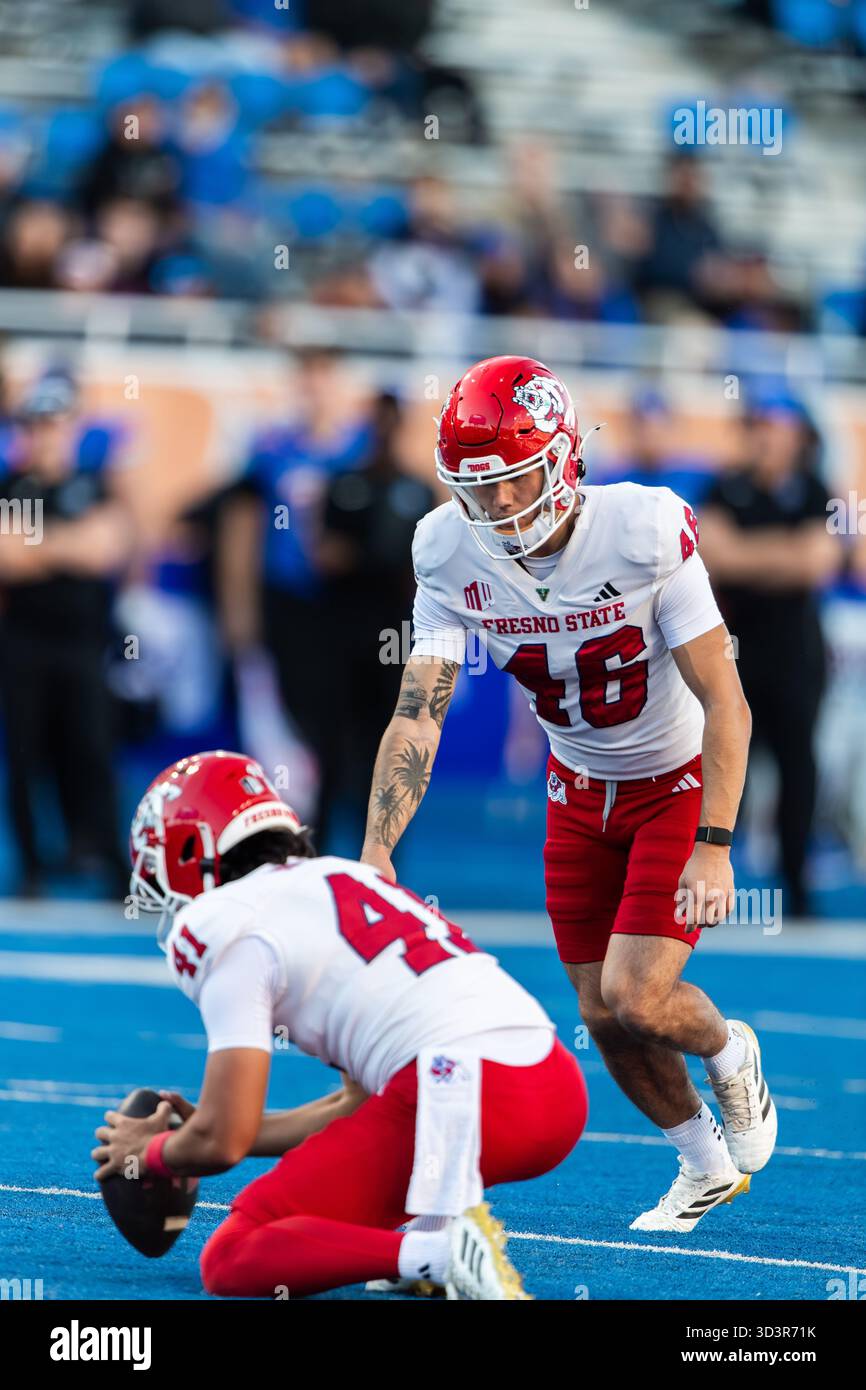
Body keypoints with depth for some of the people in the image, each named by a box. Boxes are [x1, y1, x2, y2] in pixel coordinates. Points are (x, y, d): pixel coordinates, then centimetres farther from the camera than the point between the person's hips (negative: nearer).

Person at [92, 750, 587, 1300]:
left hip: (458, 1101, -8)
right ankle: (446, 1227, 11)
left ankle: (436, 1253, -23)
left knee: (230, 1262, -1)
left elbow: (220, 1144, 0)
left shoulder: (227, 930, 3)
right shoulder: (348, 876, 27)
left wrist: (149, 1151, 22)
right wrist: (218, 1127, 35)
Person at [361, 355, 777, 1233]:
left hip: (680, 782, -5)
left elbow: (726, 705, -24)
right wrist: (375, 853, -28)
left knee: (635, 999, -16)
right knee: (602, 1018, 6)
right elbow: (418, 713, -17)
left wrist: (713, 849, -29)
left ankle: (730, 1054, 20)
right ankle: (706, 1167, 31)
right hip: (580, 792, 5)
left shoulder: (644, 531, -28)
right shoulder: (454, 555, -16)